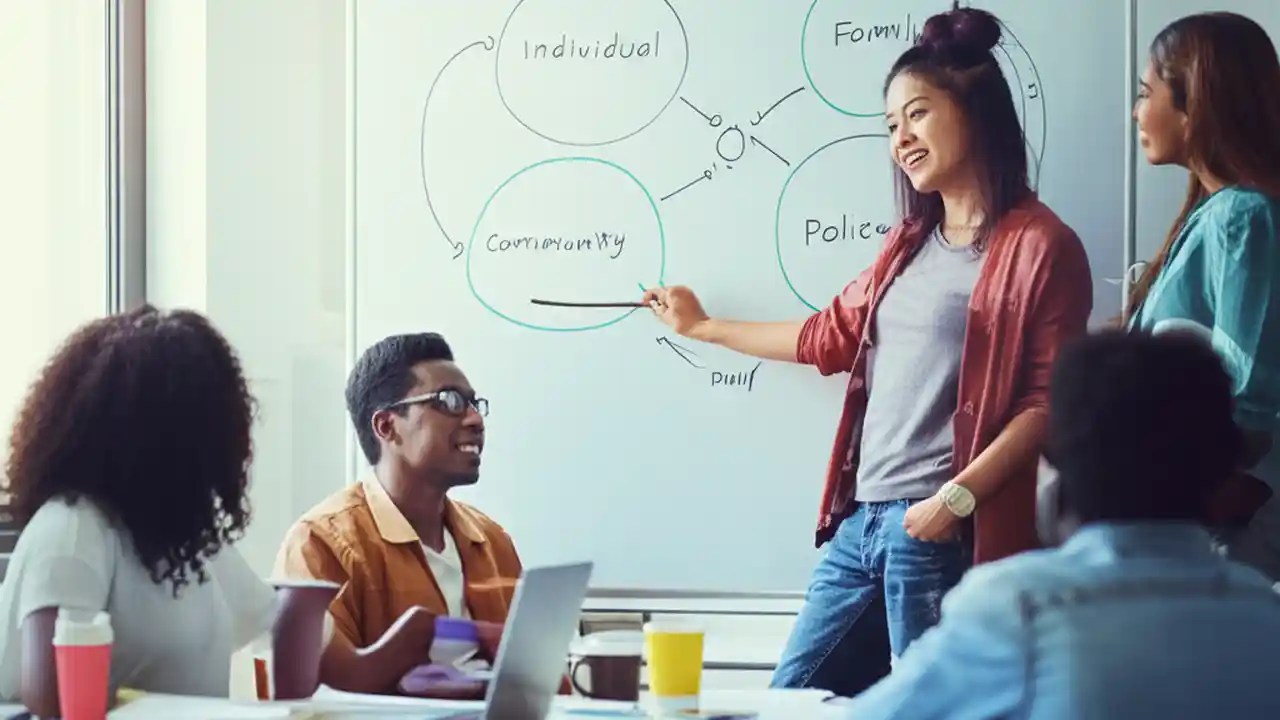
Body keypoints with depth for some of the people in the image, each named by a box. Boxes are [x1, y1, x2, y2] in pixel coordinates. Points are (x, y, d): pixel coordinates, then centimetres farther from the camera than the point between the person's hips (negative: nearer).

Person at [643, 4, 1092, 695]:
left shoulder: (1038, 245, -7)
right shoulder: (909, 244, 19)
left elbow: (1050, 400, -12)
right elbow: (831, 336, 32)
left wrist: (958, 496, -20)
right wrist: (703, 327, 39)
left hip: (941, 533, -9)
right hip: (860, 522, 9)